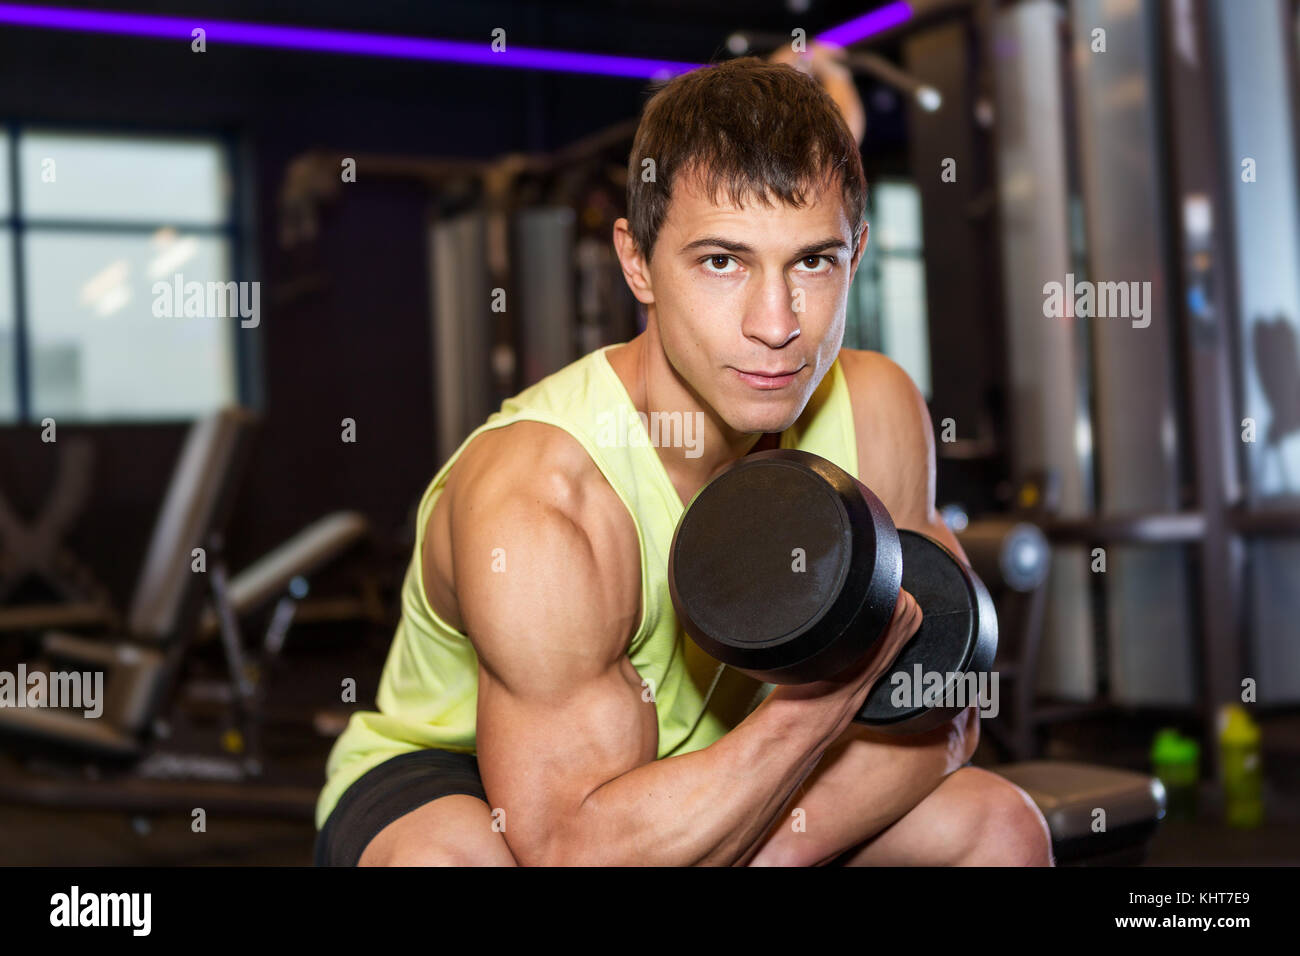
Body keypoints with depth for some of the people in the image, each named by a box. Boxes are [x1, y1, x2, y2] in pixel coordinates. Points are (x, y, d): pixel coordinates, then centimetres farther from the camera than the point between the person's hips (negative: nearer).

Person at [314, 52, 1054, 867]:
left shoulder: (876, 414, -15)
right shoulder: (537, 500, -32)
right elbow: (572, 850, -32)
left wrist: (777, 843, -23)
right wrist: (825, 700, -39)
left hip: (699, 781, 5)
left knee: (998, 824, -6)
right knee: (449, 859, -37)